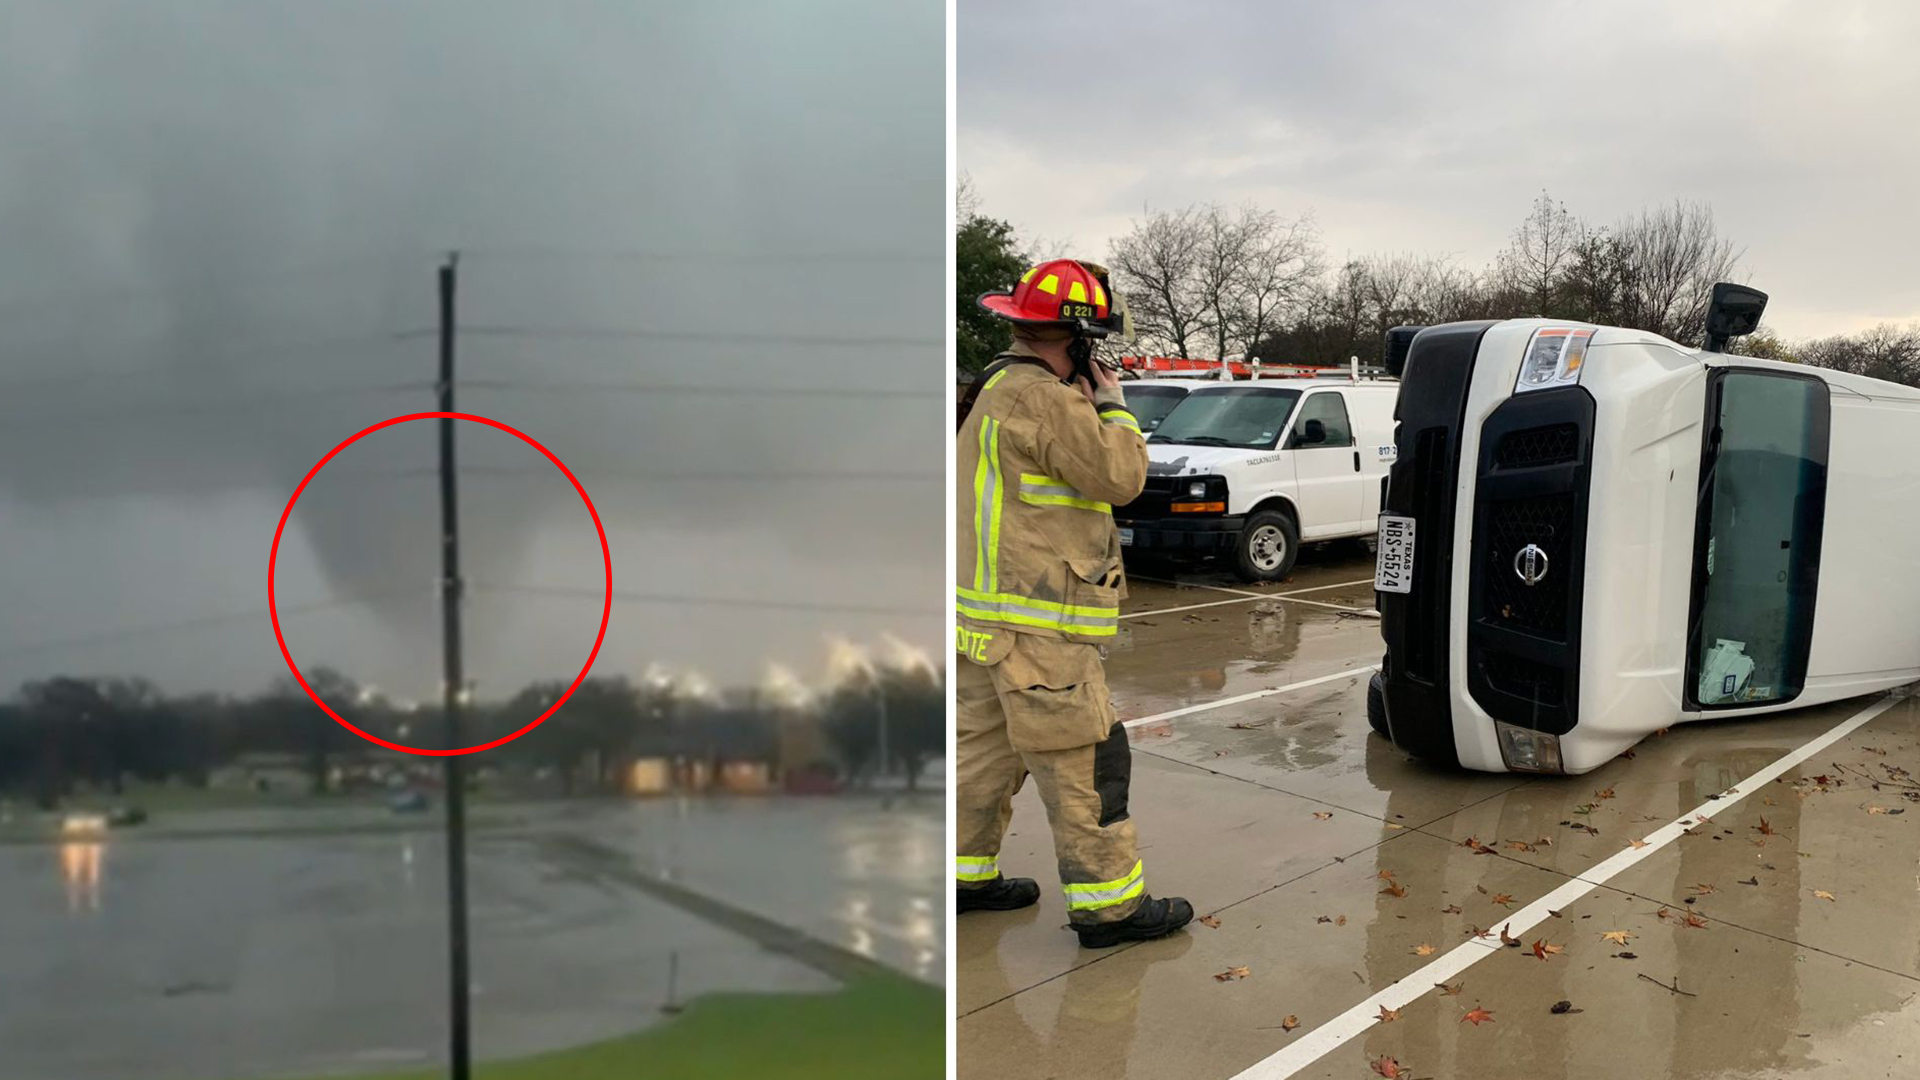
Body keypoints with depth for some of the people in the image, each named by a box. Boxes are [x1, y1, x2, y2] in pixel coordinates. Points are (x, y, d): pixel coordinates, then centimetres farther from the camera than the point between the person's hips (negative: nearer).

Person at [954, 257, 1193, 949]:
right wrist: (1112, 405, -4)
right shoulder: (1045, 399, -18)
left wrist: (1089, 405, 11)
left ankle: (967, 876, 31)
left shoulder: (996, 390, 17)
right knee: (1084, 765, -2)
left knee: (985, 749, 19)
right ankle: (1109, 907, 7)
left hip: (987, 619, 11)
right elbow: (1120, 476, -15)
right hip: (1037, 631, -11)